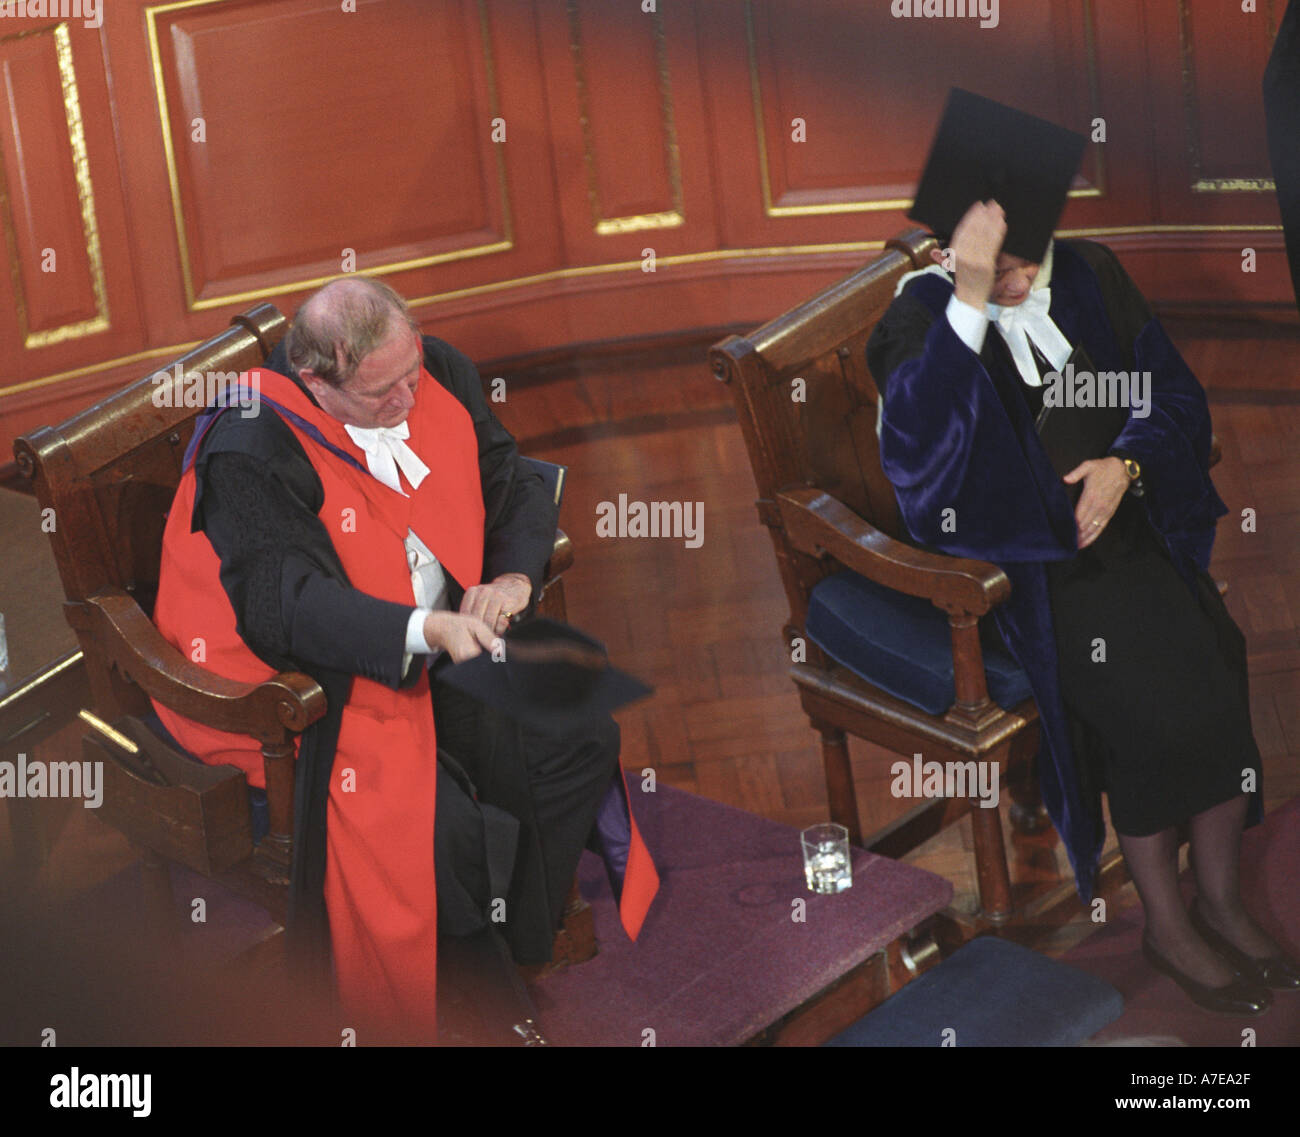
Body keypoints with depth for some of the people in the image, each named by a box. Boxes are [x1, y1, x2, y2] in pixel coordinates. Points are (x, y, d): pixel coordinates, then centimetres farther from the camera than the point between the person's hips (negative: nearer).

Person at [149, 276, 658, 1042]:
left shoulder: (439, 374, -1)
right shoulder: (250, 454, -21)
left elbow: (517, 485, 10)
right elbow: (283, 605, -28)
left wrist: (514, 577, -11)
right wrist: (425, 628, -38)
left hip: (445, 649, 7)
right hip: (320, 683, -7)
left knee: (585, 738, -8)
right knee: (445, 830, -27)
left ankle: (520, 954, 6)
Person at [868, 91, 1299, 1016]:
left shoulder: (1088, 277, 4)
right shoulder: (923, 314, -8)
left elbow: (1173, 394, 9)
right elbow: (915, 442, -27)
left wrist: (1125, 465, -11)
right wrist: (971, 299, -34)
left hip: (1118, 515, 4)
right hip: (1008, 543, -4)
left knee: (1210, 649, -22)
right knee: (1135, 679, -26)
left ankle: (1221, 901, -7)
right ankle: (1166, 926, -9)